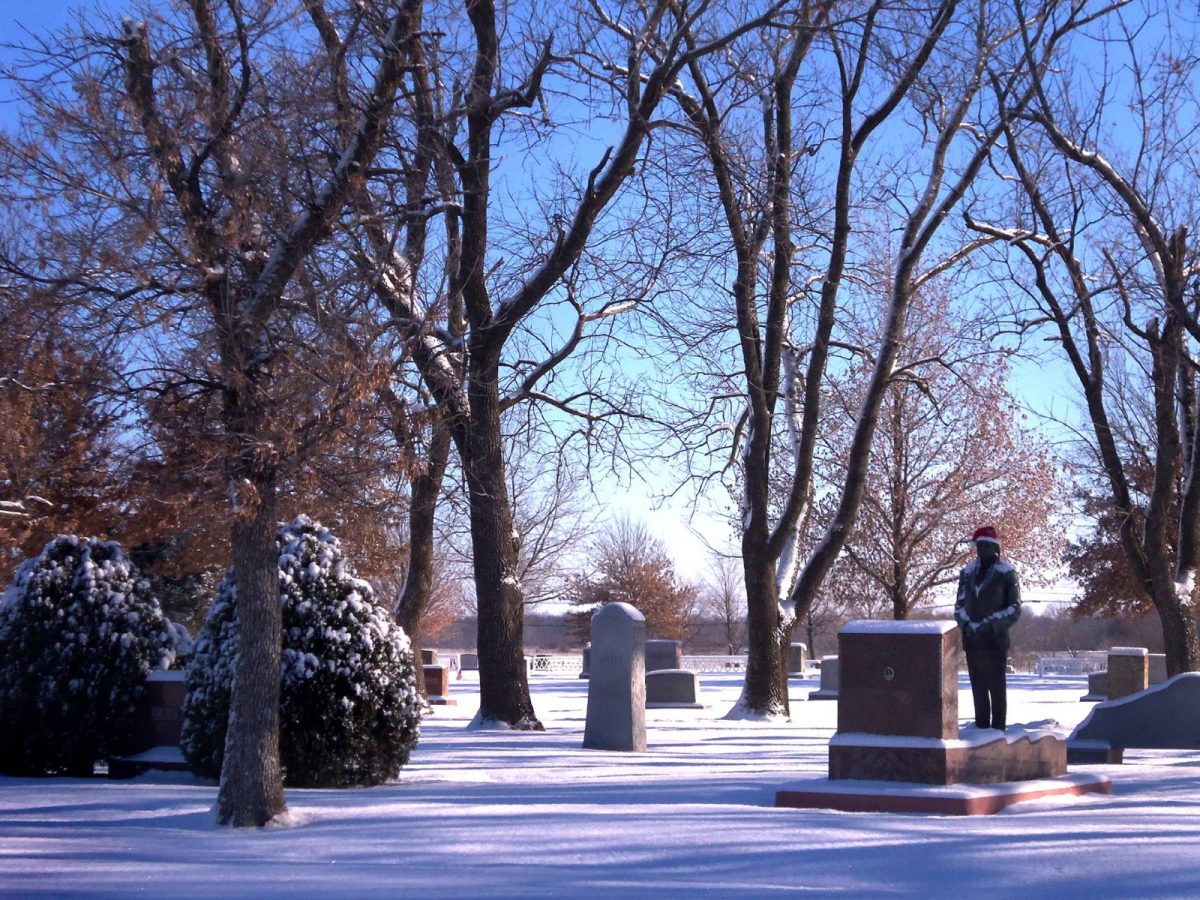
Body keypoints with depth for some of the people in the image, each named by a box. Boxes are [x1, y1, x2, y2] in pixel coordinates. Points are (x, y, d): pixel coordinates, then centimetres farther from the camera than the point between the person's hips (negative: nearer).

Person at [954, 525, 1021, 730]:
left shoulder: (1006, 573, -2)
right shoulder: (968, 572, 11)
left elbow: (1014, 609, -3)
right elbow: (960, 604, 15)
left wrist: (989, 624, -14)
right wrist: (967, 624, -5)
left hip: (995, 639, -4)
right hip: (972, 639, 4)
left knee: (996, 686, -3)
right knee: (978, 686, 9)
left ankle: (998, 729, 0)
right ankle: (981, 728, 16)